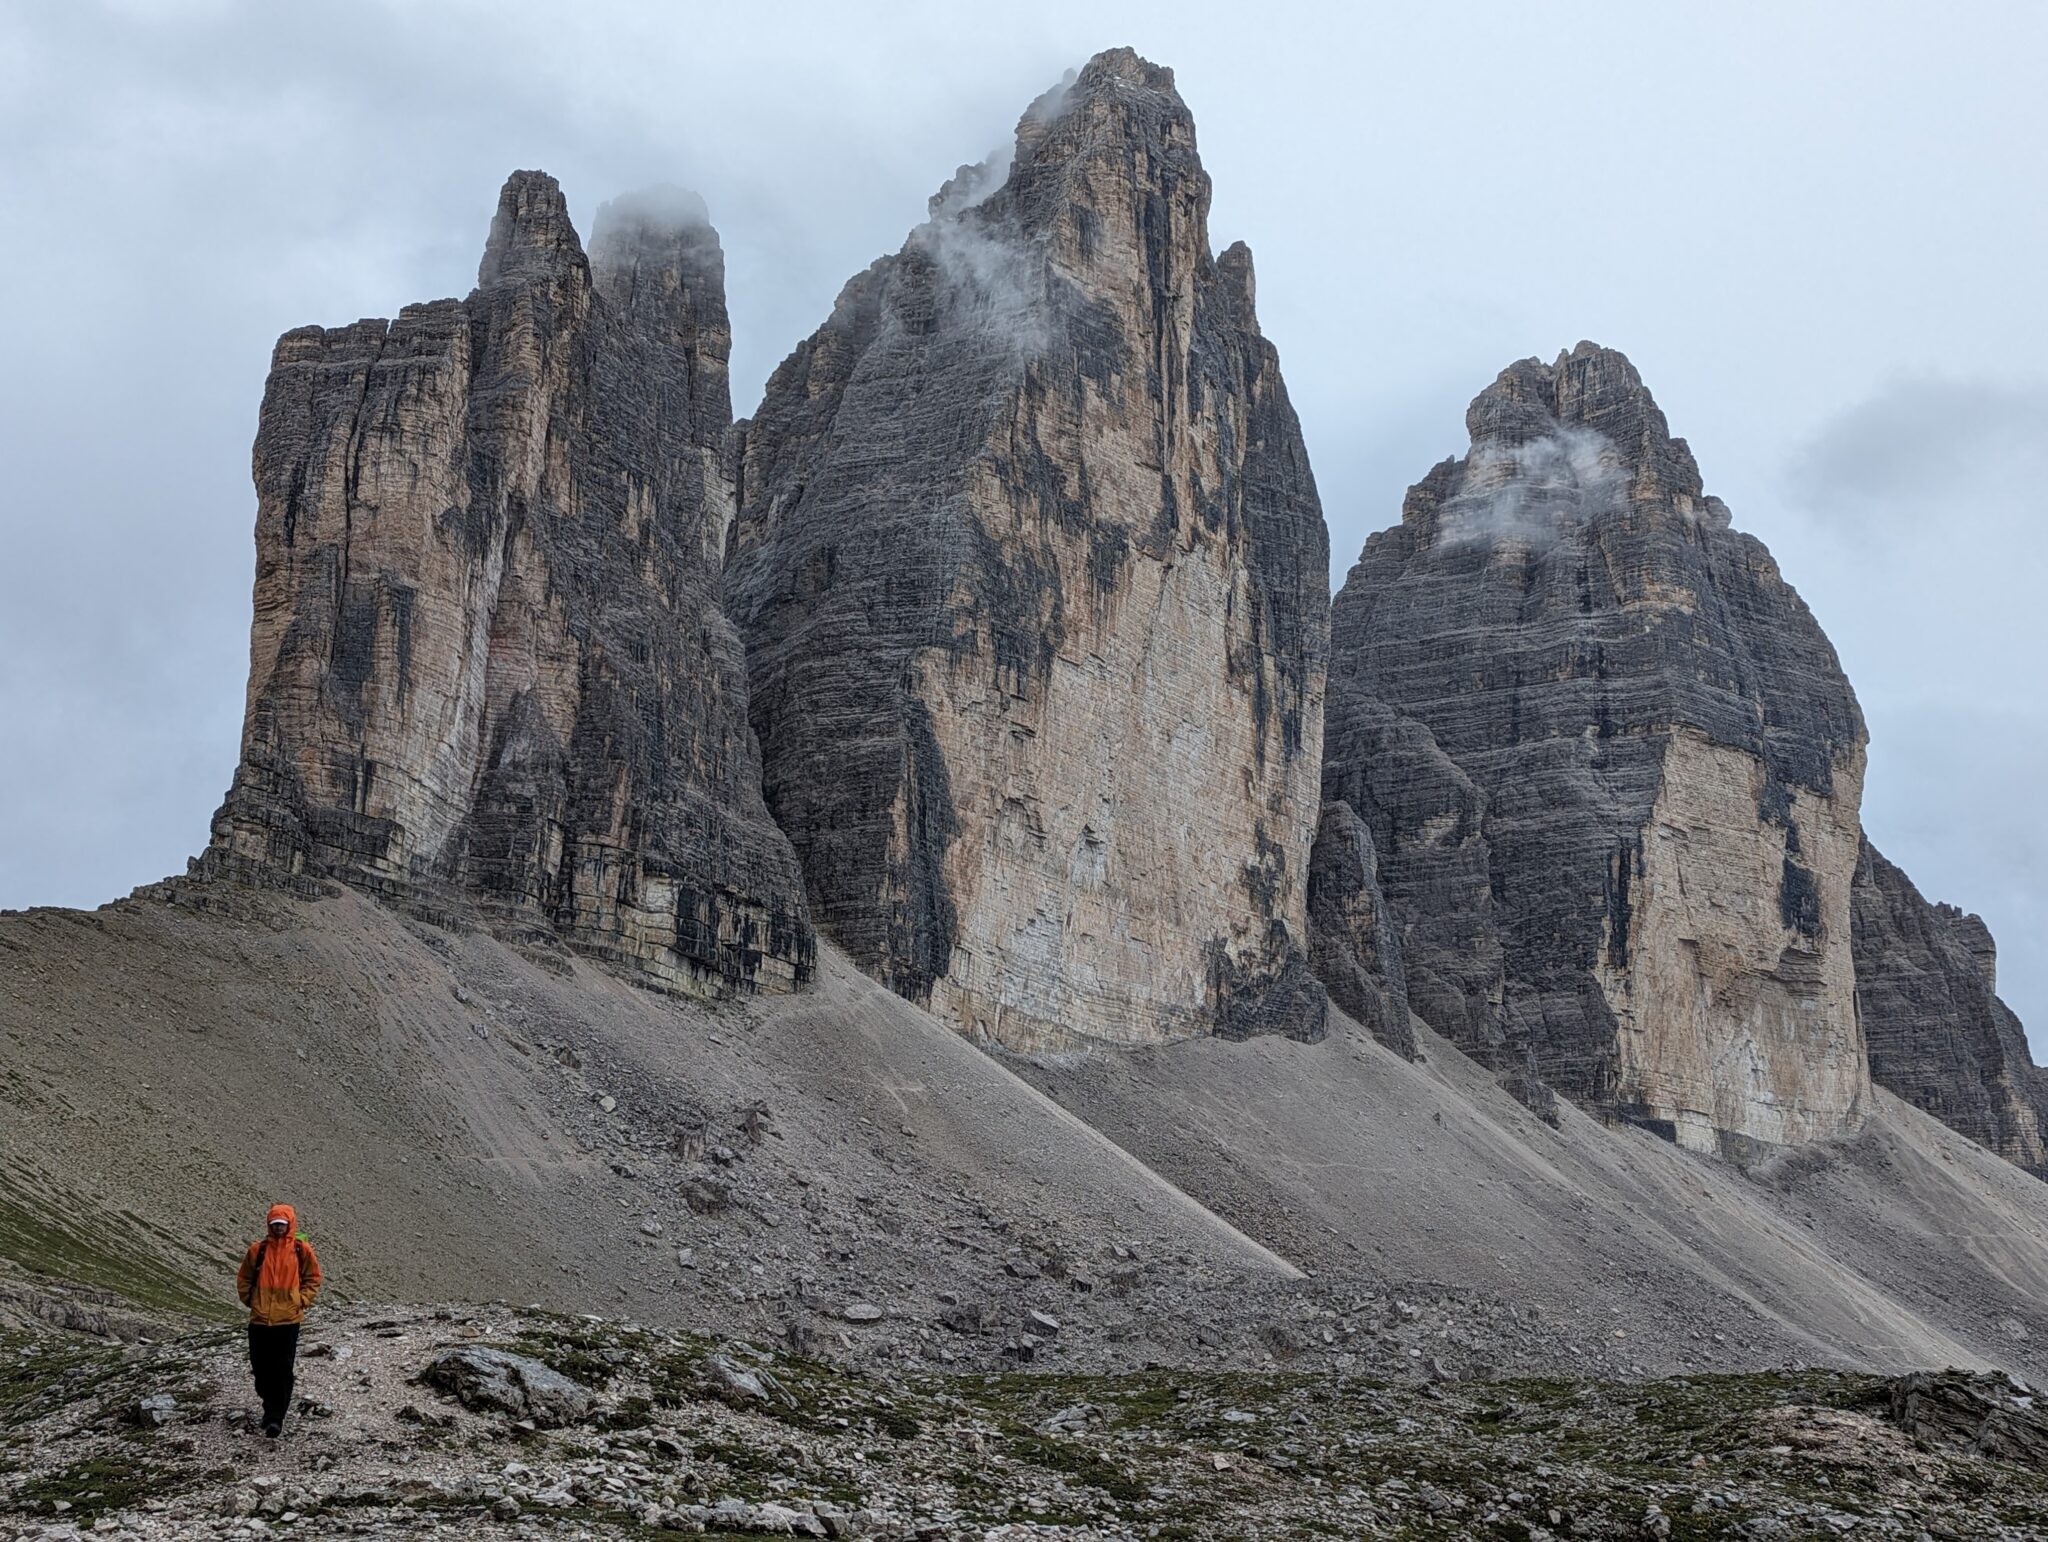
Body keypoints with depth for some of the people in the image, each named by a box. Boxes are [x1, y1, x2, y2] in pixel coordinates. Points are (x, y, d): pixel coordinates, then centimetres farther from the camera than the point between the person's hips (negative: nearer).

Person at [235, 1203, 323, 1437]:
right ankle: (270, 1405, 32)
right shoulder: (258, 1249, 2)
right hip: (259, 1319, 2)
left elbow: (313, 1278, 8)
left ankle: (276, 1417, -3)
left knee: (282, 1370, -5)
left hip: (288, 1319, -2)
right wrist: (250, 1300, 4)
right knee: (260, 1367, 8)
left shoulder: (302, 1250, 0)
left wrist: (302, 1300, -2)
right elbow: (243, 1279, 13)